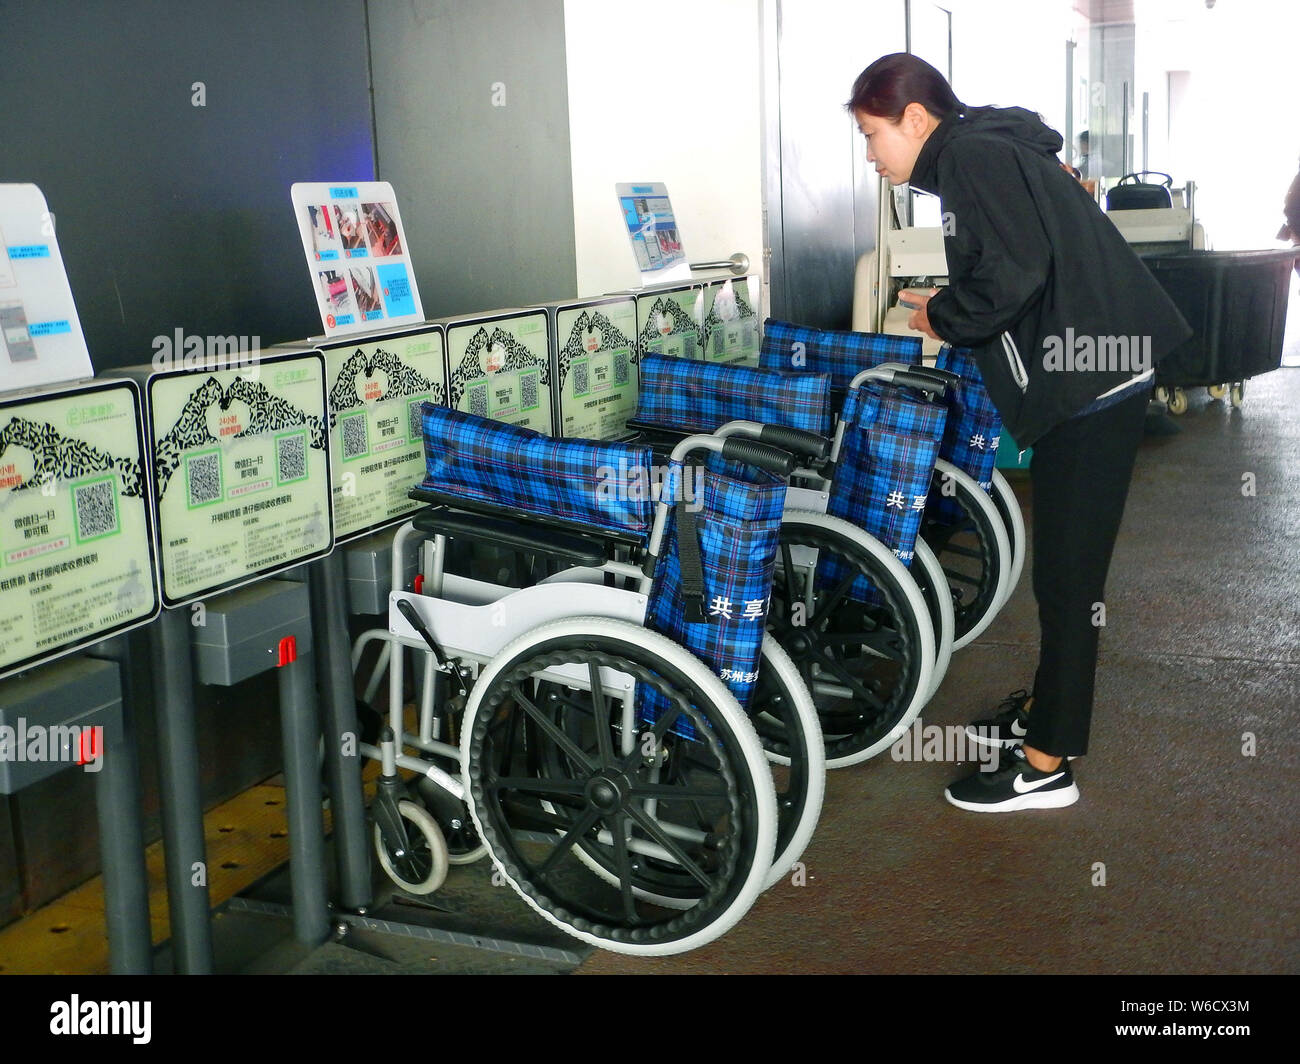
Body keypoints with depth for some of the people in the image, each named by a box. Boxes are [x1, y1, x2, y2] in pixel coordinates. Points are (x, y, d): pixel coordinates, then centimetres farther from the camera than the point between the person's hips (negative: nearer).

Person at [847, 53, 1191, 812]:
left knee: (1068, 571, -4)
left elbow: (1013, 275, -23)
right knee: (1062, 561, 19)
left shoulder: (973, 157, -11)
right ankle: (1046, 706, 33)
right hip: (1083, 372, 10)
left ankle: (1047, 764, 4)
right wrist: (947, 315, 10)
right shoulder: (983, 151, 19)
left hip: (1093, 374, -10)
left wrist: (942, 316, -8)